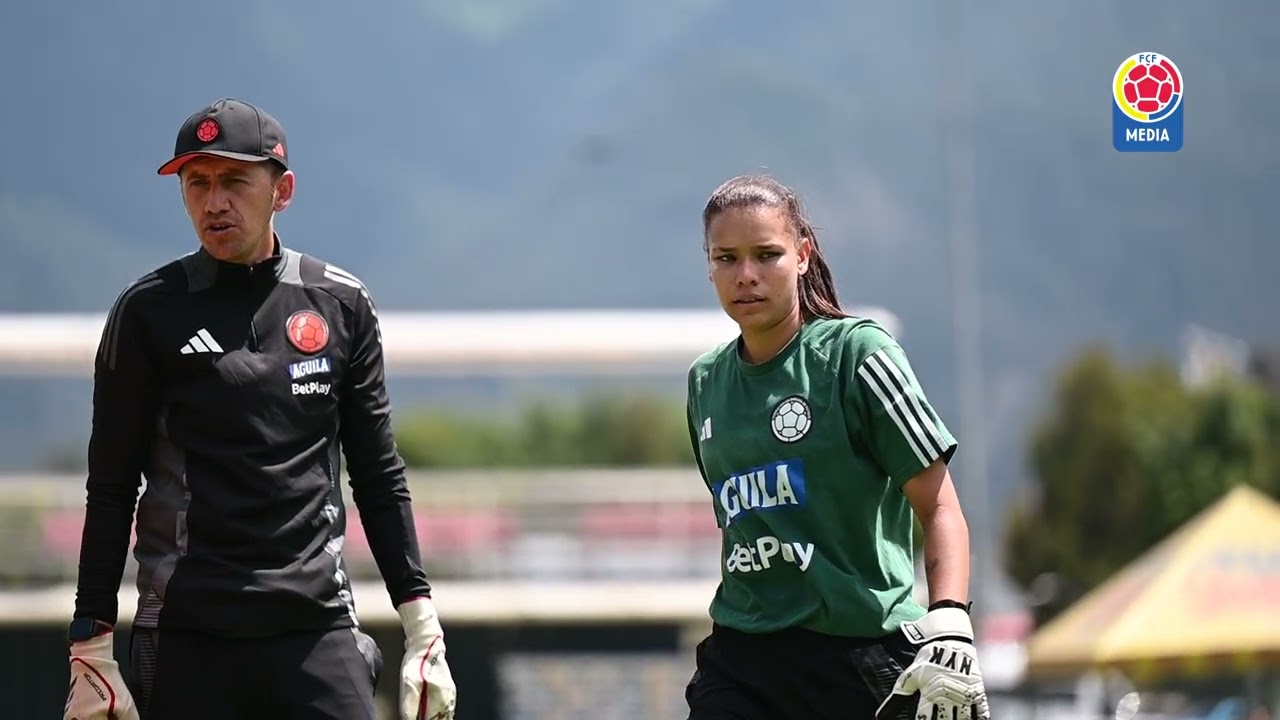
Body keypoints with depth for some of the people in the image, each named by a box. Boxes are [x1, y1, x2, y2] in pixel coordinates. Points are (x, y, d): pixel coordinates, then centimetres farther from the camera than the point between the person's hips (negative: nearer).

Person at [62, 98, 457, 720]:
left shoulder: (342, 305, 9)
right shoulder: (148, 312, 3)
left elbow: (379, 475, 13)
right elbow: (111, 488, 3)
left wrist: (422, 624, 6)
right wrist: (91, 646, -4)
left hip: (318, 626, 2)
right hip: (185, 638, -2)